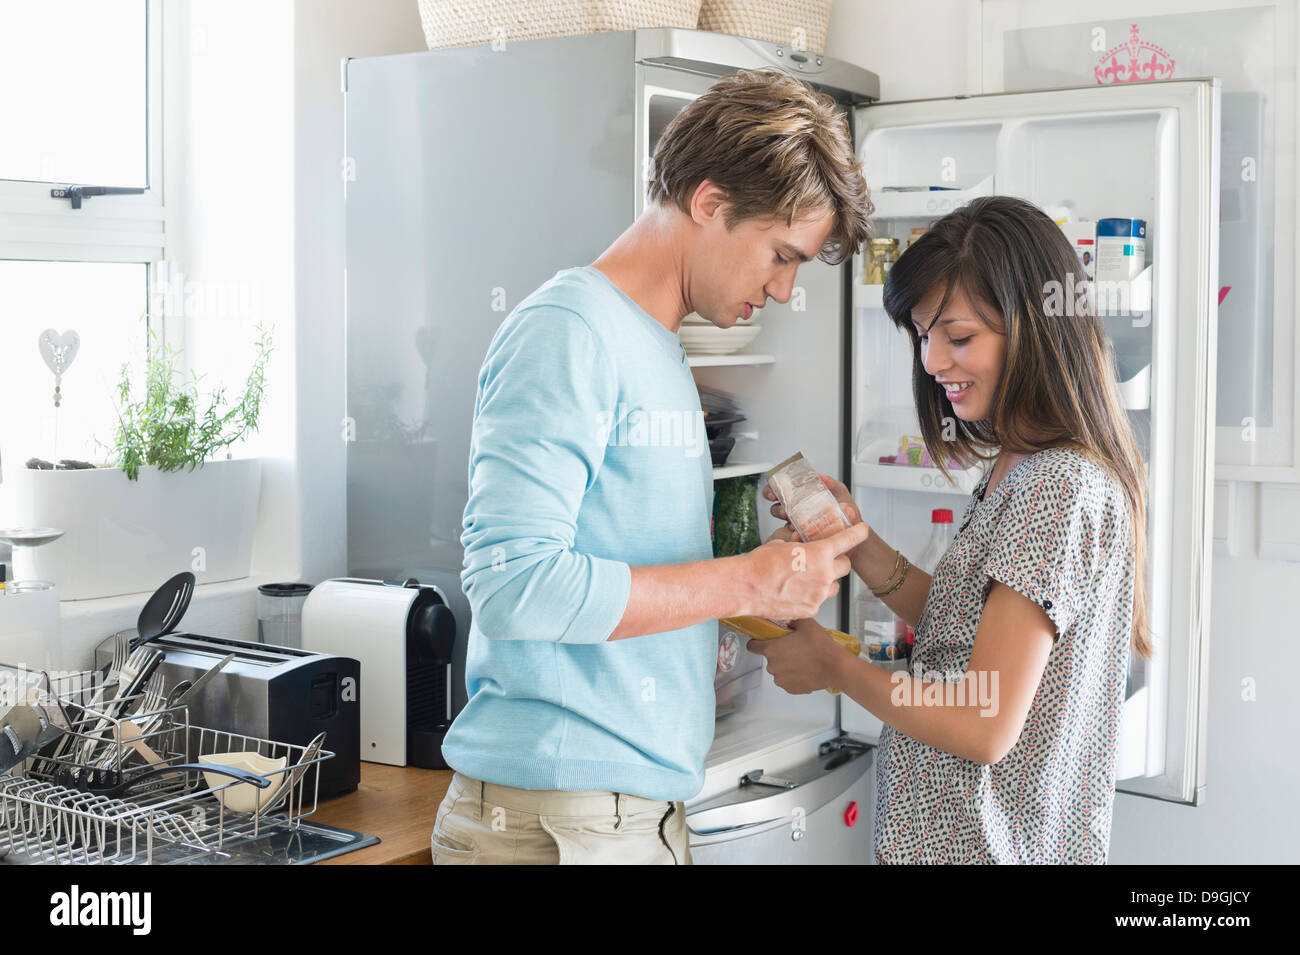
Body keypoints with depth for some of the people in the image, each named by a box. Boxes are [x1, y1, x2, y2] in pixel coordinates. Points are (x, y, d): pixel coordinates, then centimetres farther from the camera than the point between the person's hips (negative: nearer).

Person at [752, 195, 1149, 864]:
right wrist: (858, 544, -2)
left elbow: (984, 727, -24)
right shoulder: (1022, 468, 7)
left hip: (972, 845, -9)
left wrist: (833, 665, -11)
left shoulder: (1058, 488, -24)